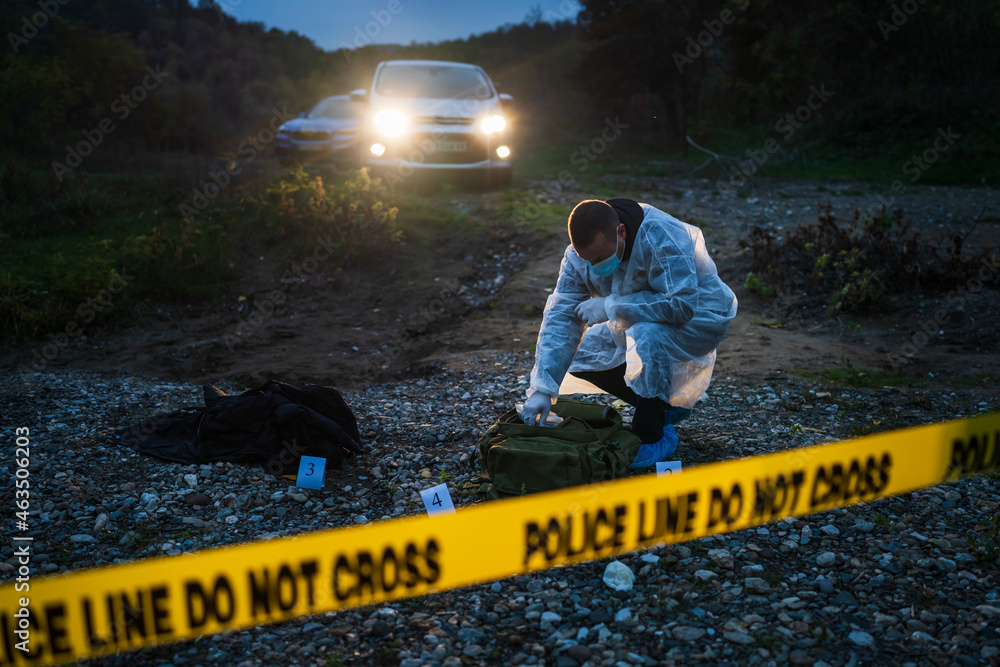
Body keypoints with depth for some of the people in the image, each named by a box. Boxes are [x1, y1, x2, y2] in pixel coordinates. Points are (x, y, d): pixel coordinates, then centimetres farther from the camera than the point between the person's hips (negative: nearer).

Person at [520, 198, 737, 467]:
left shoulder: (662, 238, -33)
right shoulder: (580, 255, -14)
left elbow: (681, 306, -38)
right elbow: (561, 317, -18)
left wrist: (609, 306, -34)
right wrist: (542, 388, -28)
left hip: (698, 317, -7)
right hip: (638, 324, 7)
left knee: (646, 335, -37)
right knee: (583, 351, -6)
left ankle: (653, 437, -16)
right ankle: (666, 405, 9)